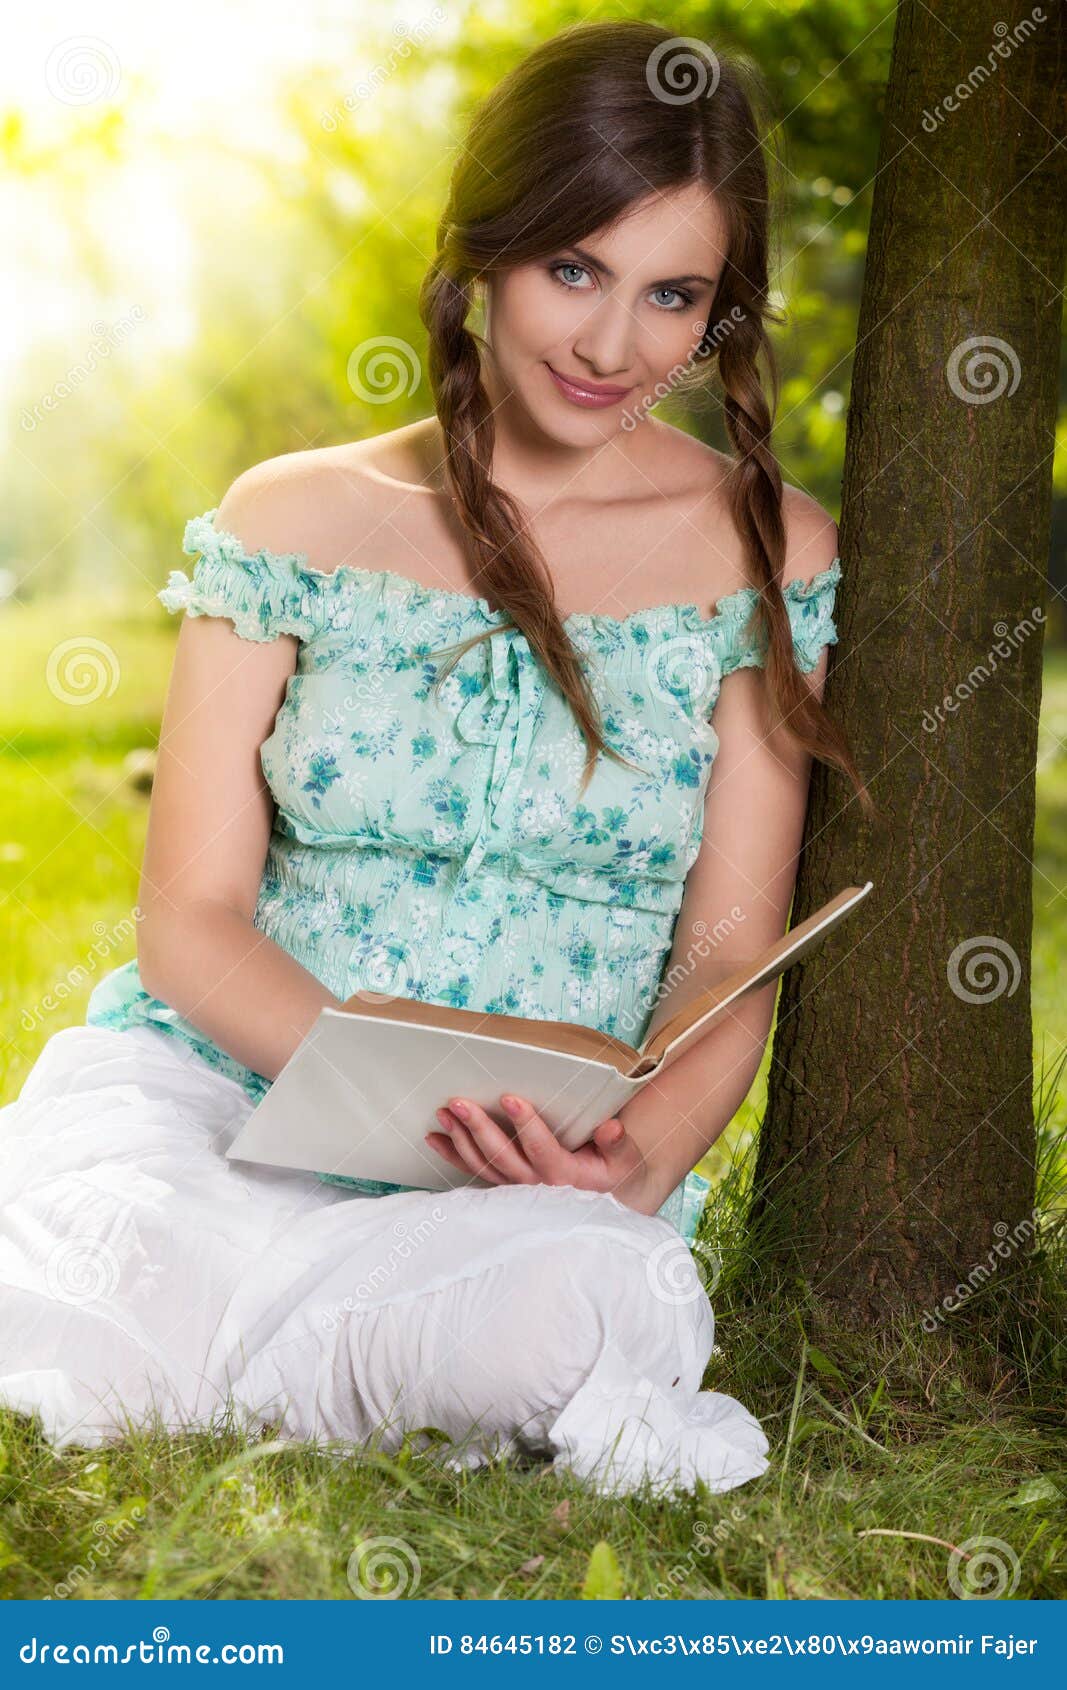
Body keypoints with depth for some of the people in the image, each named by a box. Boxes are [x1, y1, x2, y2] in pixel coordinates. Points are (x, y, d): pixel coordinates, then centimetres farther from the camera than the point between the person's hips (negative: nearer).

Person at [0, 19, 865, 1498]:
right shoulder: (296, 523, 6)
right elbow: (193, 921, 1)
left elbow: (730, 956, 4)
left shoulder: (762, 556, 5)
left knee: (575, 1299, -35)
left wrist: (645, 1157, -19)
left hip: (547, 1177, 2)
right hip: (211, 1088, -1)